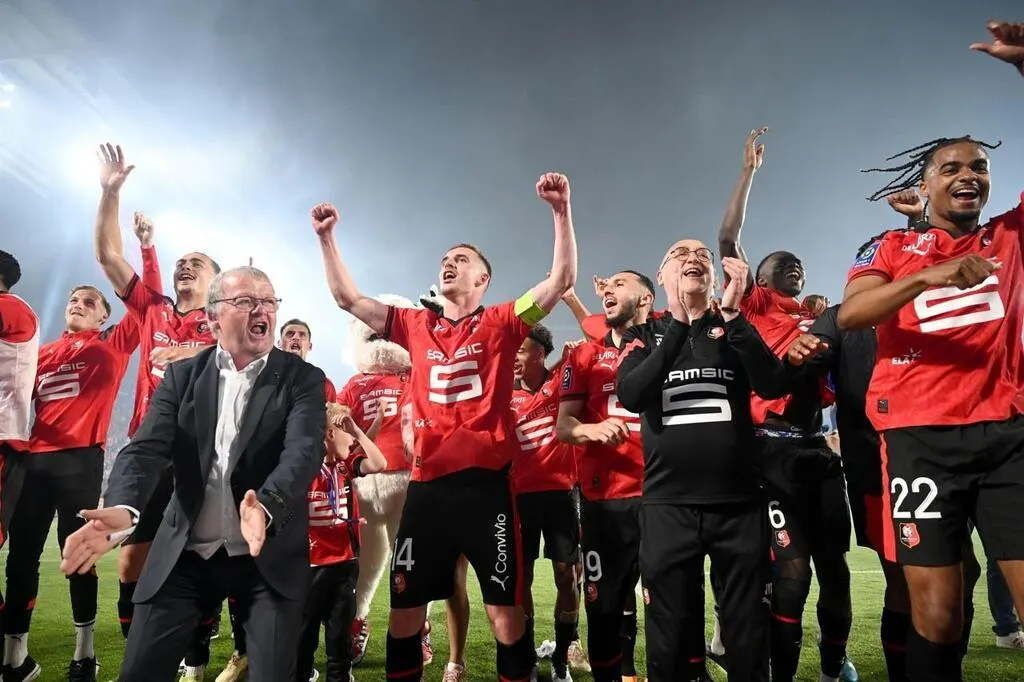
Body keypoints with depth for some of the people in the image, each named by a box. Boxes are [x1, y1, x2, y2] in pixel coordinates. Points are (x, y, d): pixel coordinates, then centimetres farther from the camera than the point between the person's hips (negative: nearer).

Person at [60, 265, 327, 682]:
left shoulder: (303, 378, -4)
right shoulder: (181, 376, 4)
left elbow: (304, 450, -20)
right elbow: (146, 447, -8)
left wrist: (266, 506, -41)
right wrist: (123, 509, -30)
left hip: (271, 554, -2)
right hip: (185, 553, 2)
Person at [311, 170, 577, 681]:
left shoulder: (501, 324, 3)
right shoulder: (417, 326, 12)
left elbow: (562, 279, -6)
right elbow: (348, 298, 16)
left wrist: (561, 211, -15)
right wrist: (326, 237, 9)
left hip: (485, 482, -3)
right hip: (427, 485, 4)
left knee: (504, 610, 6)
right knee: (405, 611, 13)